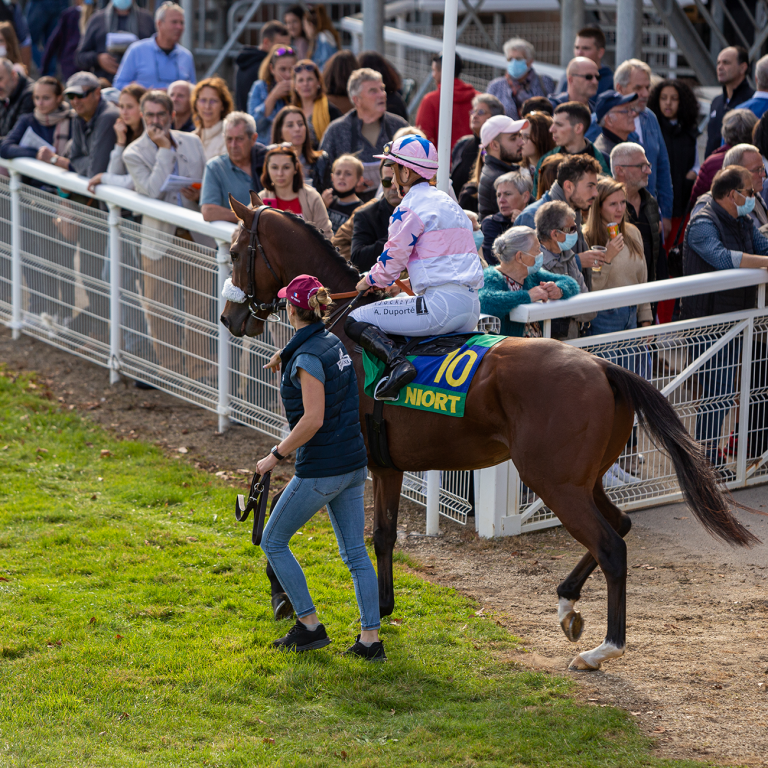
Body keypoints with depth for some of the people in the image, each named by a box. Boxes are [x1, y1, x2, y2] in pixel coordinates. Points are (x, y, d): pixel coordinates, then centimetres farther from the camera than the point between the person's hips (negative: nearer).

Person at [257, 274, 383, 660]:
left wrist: (276, 455, -17)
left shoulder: (307, 358, -19)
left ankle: (310, 625, 9)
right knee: (355, 551, 10)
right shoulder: (333, 342, 6)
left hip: (320, 469, -9)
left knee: (273, 541, 9)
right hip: (354, 463, 9)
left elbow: (313, 419, -25)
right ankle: (370, 639, 8)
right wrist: (284, 355, 44)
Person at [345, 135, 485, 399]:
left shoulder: (411, 207, -7)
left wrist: (369, 281, 16)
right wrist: (411, 282, 34)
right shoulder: (447, 202, 21)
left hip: (441, 303, -9)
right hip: (472, 308, 9)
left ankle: (397, 362, -28)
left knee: (356, 321, -7)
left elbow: (394, 257, -3)